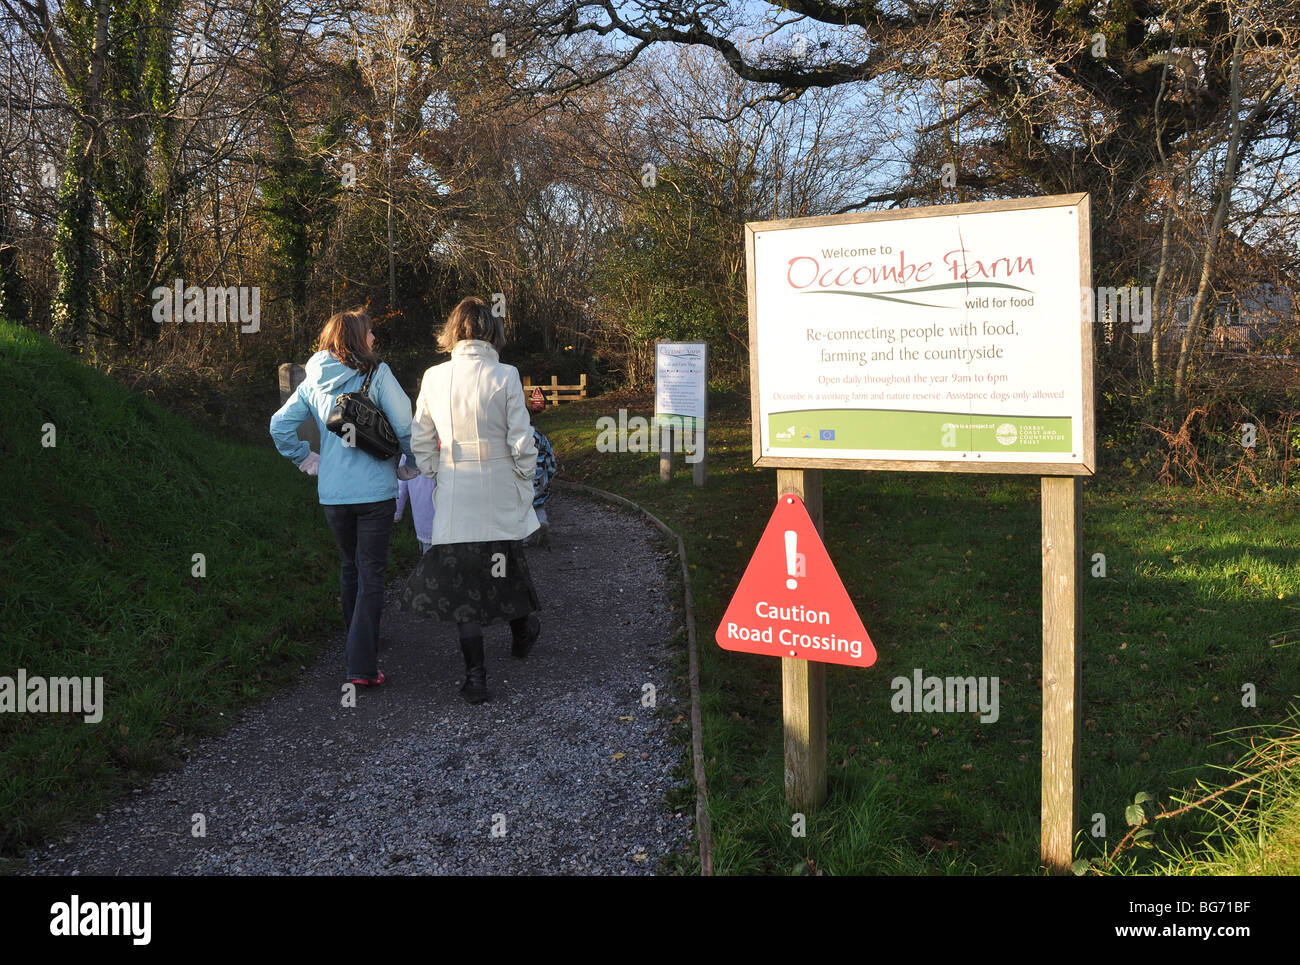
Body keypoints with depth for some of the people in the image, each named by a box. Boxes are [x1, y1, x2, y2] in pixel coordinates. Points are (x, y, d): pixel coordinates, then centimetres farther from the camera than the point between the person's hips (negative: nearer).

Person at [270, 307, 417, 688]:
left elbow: (280, 424, 10)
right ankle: (362, 666, -6)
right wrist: (415, 462, 5)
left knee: (349, 565, 22)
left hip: (332, 493, 5)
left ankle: (359, 639, 39)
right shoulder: (376, 374, -8)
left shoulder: (314, 381, 8)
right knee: (371, 574, -1)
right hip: (374, 490, -5)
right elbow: (405, 426, -11)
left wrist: (305, 459, 17)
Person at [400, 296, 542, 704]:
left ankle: (475, 677, 6)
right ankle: (521, 631, 45)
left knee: (461, 579, 6)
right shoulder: (504, 376, -10)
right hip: (500, 496, -1)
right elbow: (521, 444, -10)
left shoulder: (433, 378, -2)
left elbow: (420, 442, 3)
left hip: (454, 498, 1)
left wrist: (436, 478, 14)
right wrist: (527, 487, 3)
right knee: (507, 566, 21)